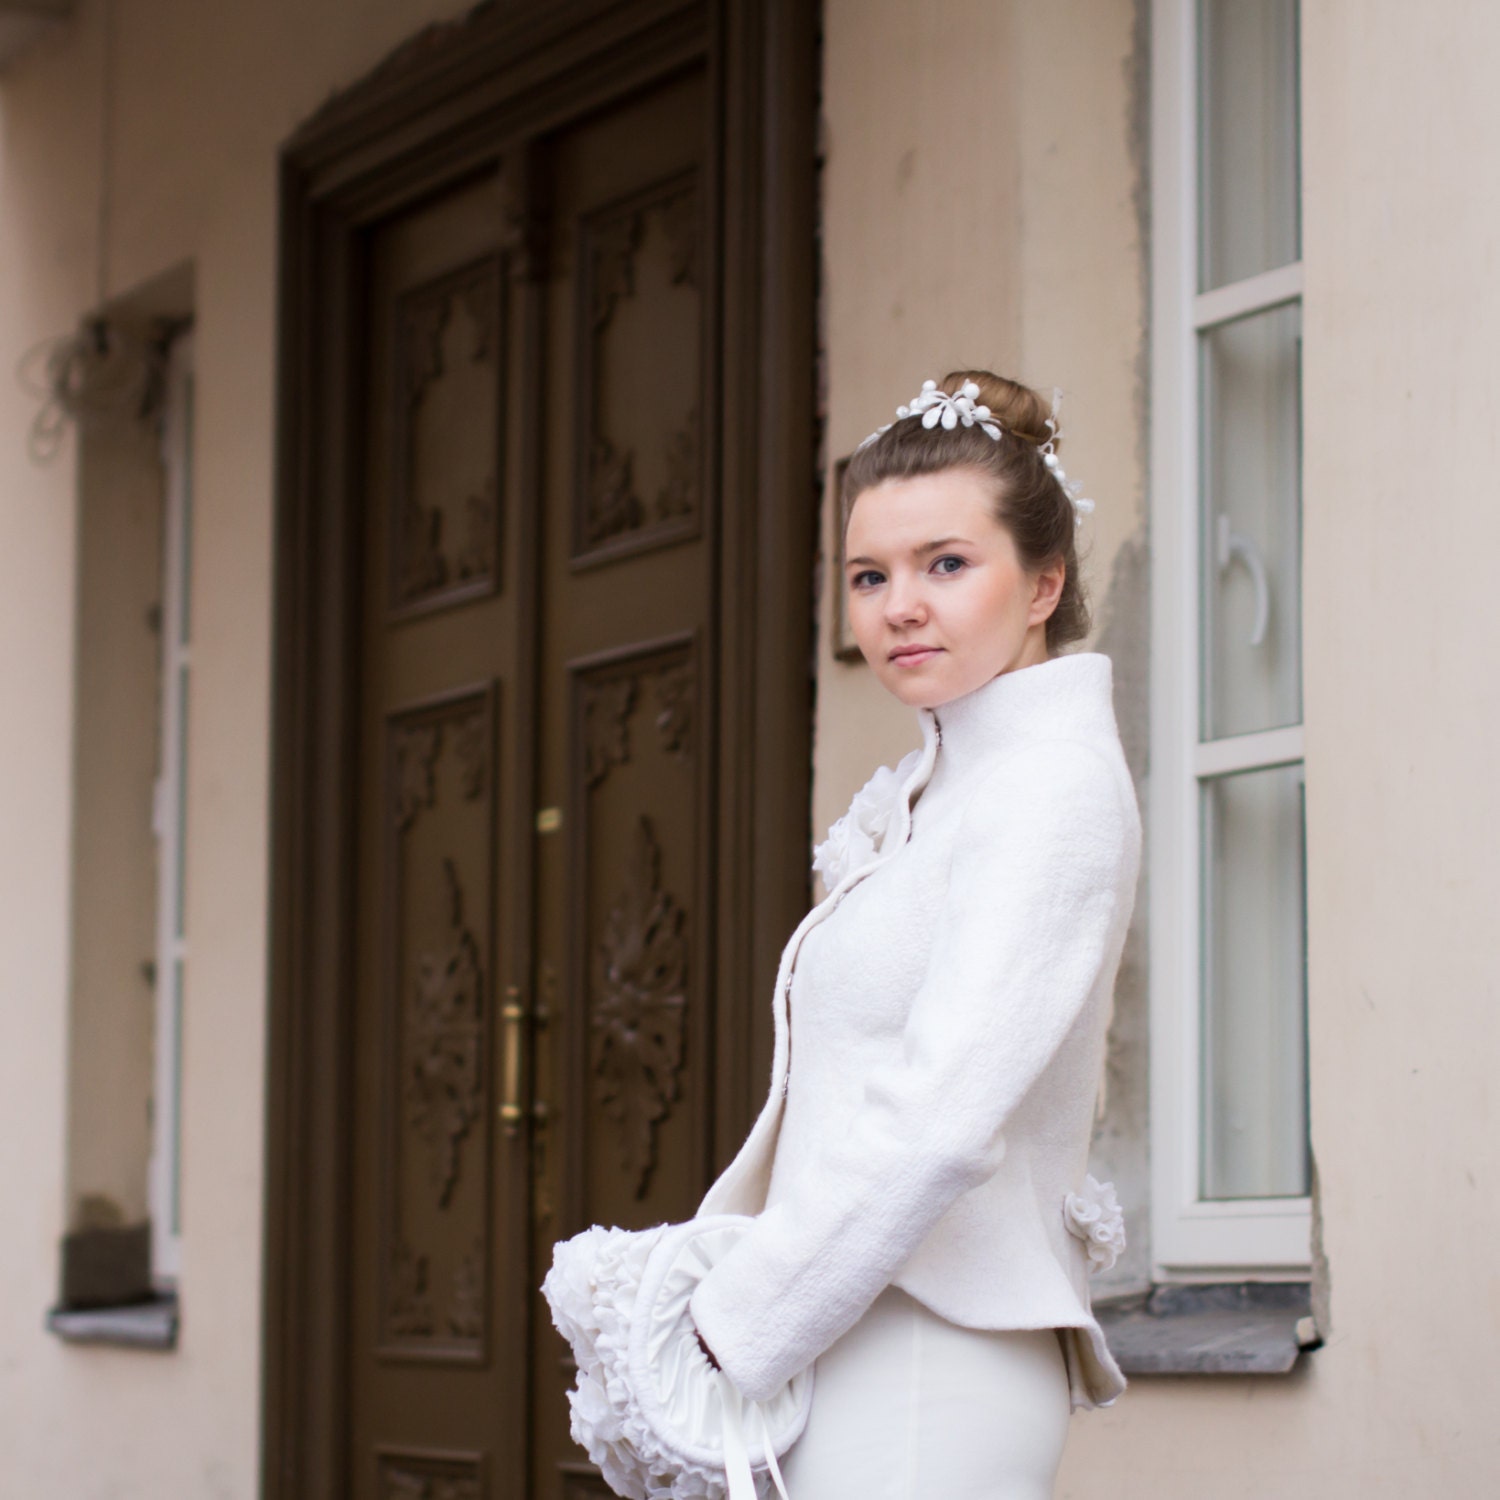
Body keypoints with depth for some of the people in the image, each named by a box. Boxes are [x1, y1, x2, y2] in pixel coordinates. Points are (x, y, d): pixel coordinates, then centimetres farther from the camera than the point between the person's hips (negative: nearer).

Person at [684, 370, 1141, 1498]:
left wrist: (729, 1335, -16)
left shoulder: (1055, 785, -13)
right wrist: (707, 1256, 14)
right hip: (859, 1352, 9)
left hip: (923, 1382, -9)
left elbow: (939, 1122, -22)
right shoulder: (938, 789, 17)